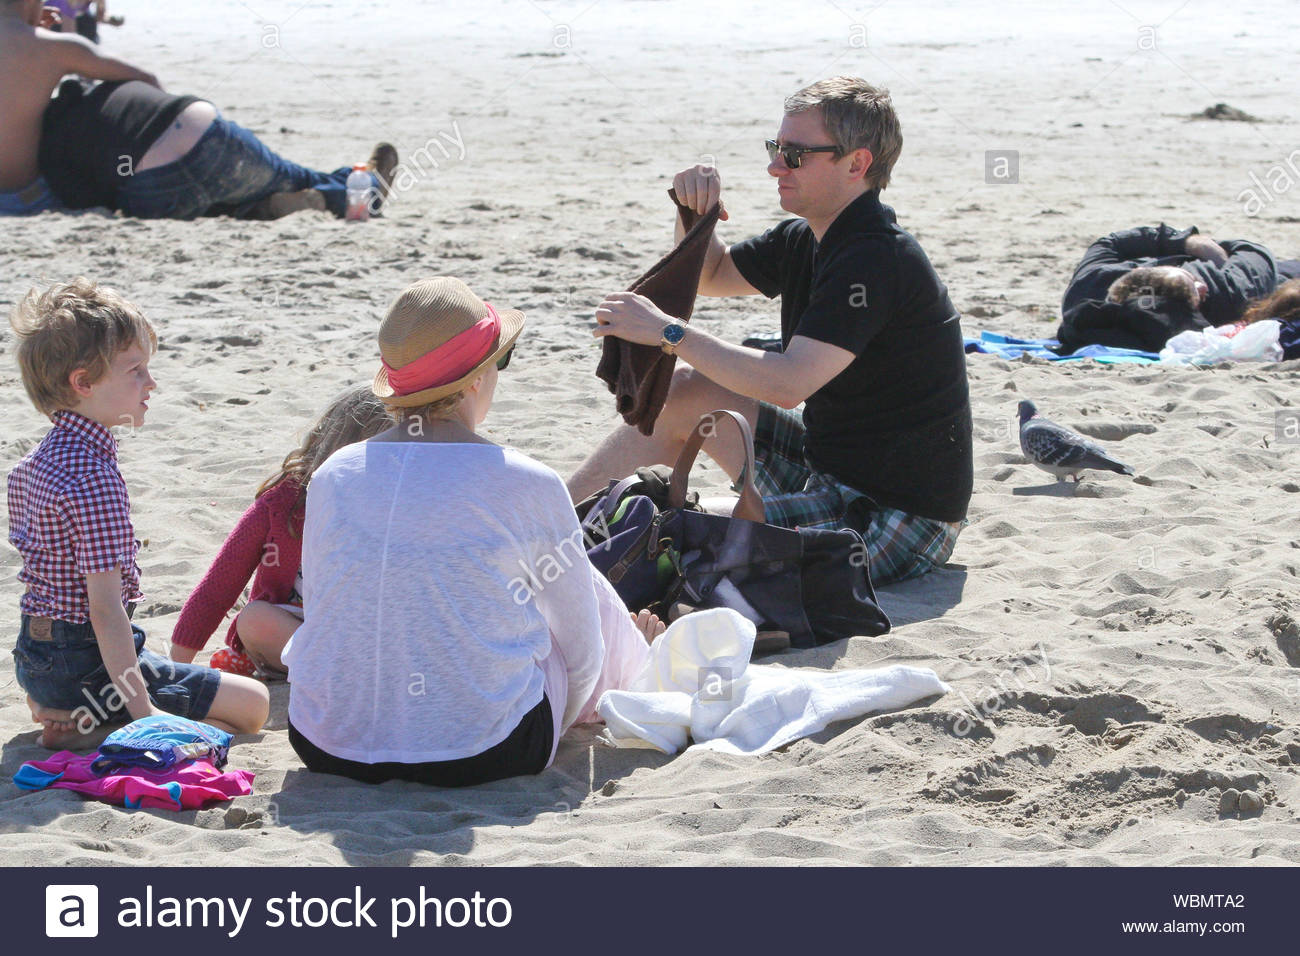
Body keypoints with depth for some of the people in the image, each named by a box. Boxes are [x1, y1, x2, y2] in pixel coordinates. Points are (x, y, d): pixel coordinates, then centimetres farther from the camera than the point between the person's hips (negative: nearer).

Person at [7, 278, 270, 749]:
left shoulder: (31, 463, 7)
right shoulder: (95, 479, -23)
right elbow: (105, 608, -25)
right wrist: (143, 711, -23)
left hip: (34, 656, 9)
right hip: (87, 662, -9)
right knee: (253, 704, -6)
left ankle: (60, 709, 10)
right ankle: (86, 728, -11)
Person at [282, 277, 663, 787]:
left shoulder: (331, 477, -1)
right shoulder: (527, 485, -11)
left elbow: (322, 611, 12)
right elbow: (580, 650, 1)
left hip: (327, 750, 4)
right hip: (481, 758, -4)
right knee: (587, 587, 19)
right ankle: (636, 668, 54)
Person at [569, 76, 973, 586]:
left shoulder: (877, 260, -24)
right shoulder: (807, 240, 6)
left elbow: (788, 383, -32)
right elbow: (708, 275, 22)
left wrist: (669, 333, -24)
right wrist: (695, 212, 0)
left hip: (897, 520, -10)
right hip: (833, 467, 10)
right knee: (683, 395, 11)